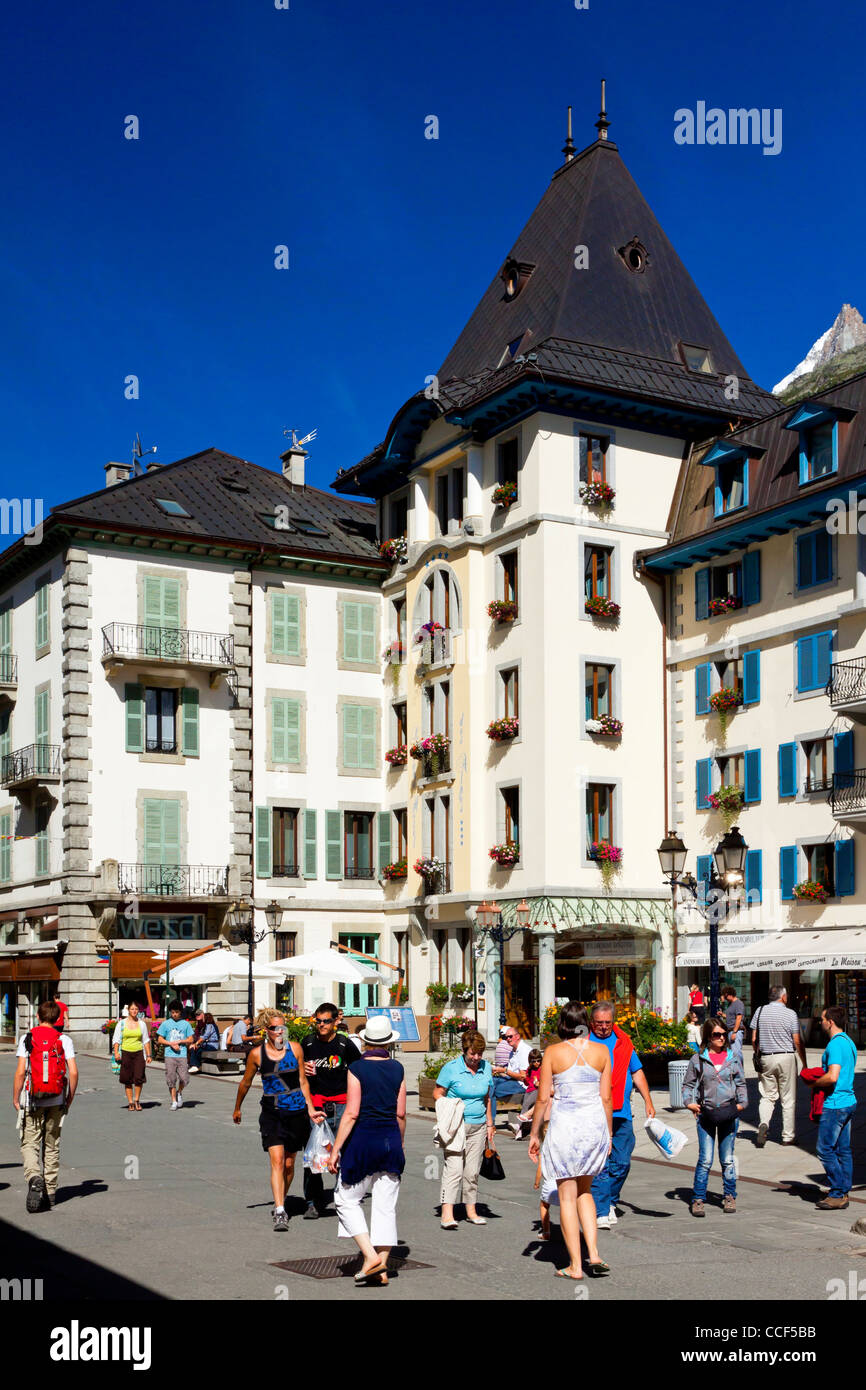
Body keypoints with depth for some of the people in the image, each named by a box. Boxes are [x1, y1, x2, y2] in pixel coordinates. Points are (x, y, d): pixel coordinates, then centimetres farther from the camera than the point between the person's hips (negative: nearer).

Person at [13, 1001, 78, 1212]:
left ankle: (34, 1177, -24)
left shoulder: (27, 1038, -4)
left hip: (32, 1100, -2)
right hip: (56, 1101, 2)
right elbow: (73, 1072, -6)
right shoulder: (64, 1040, -1)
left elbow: (20, 1072, -9)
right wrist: (70, 1097, 7)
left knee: (29, 1144, 3)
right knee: (52, 1146, 13)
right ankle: (50, 1192, 16)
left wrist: (15, 1098, 2)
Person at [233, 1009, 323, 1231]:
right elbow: (245, 1083, 12)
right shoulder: (257, 1053, -2)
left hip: (297, 1111, 2)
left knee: (289, 1164, 9)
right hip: (272, 1113, -2)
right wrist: (237, 1109, 22)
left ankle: (281, 1202, 32)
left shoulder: (295, 1048, 1)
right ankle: (280, 1213, -18)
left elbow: (303, 1082, 8)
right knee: (277, 1160, -16)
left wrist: (311, 1110, 4)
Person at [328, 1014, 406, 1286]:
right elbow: (401, 1114, 6)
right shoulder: (397, 1069, 3)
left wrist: (336, 1149, -7)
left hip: (363, 1139, -4)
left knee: (347, 1200, 10)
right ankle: (382, 1269, 10)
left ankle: (371, 1256, -1)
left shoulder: (357, 1068, -9)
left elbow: (351, 1113, -13)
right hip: (391, 1139, 4)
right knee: (385, 1206, 9)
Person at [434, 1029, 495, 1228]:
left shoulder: (486, 1068, 8)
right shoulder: (451, 1068, -7)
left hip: (478, 1127, 5)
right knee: (453, 1168, -14)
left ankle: (471, 1210, 20)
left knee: (472, 1171, 9)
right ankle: (447, 1213, -18)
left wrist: (490, 1125, 19)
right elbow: (437, 1093, 0)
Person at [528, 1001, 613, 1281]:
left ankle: (575, 1266, 9)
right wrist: (609, 1134, 14)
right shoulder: (601, 1051, 1)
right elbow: (606, 1098, 3)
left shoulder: (554, 1052, -5)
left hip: (564, 1126, -3)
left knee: (567, 1196, 7)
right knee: (584, 1190, 21)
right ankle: (594, 1254, 10)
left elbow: (543, 1098, -3)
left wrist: (534, 1134, 7)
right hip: (595, 1125, 3)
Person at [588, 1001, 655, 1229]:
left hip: (622, 1114, 4)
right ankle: (601, 1212, -6)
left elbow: (637, 1072, 20)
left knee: (622, 1163, 7)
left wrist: (648, 1101, 15)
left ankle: (610, 1203, 25)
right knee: (600, 1165, -9)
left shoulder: (623, 1042, 13)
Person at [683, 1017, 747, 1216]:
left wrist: (742, 1103, -1)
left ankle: (729, 1197, 22)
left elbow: (741, 1083, 12)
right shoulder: (698, 1059, 3)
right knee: (705, 1160, -5)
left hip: (729, 1113, 1)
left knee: (727, 1159, 8)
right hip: (706, 1113, -1)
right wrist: (689, 1102, -6)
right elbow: (688, 1084, 9)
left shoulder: (733, 1057, 7)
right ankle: (698, 1199, 3)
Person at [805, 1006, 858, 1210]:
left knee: (825, 1149, -4)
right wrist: (818, 1078, 15)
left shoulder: (835, 1044, -17)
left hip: (835, 1105, -10)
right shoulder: (849, 1042, 14)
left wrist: (813, 1084, -9)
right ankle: (843, 1192, 15)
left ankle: (838, 1195, -3)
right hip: (849, 1101, 10)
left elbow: (832, 1077, -26)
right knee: (843, 1149, 12)